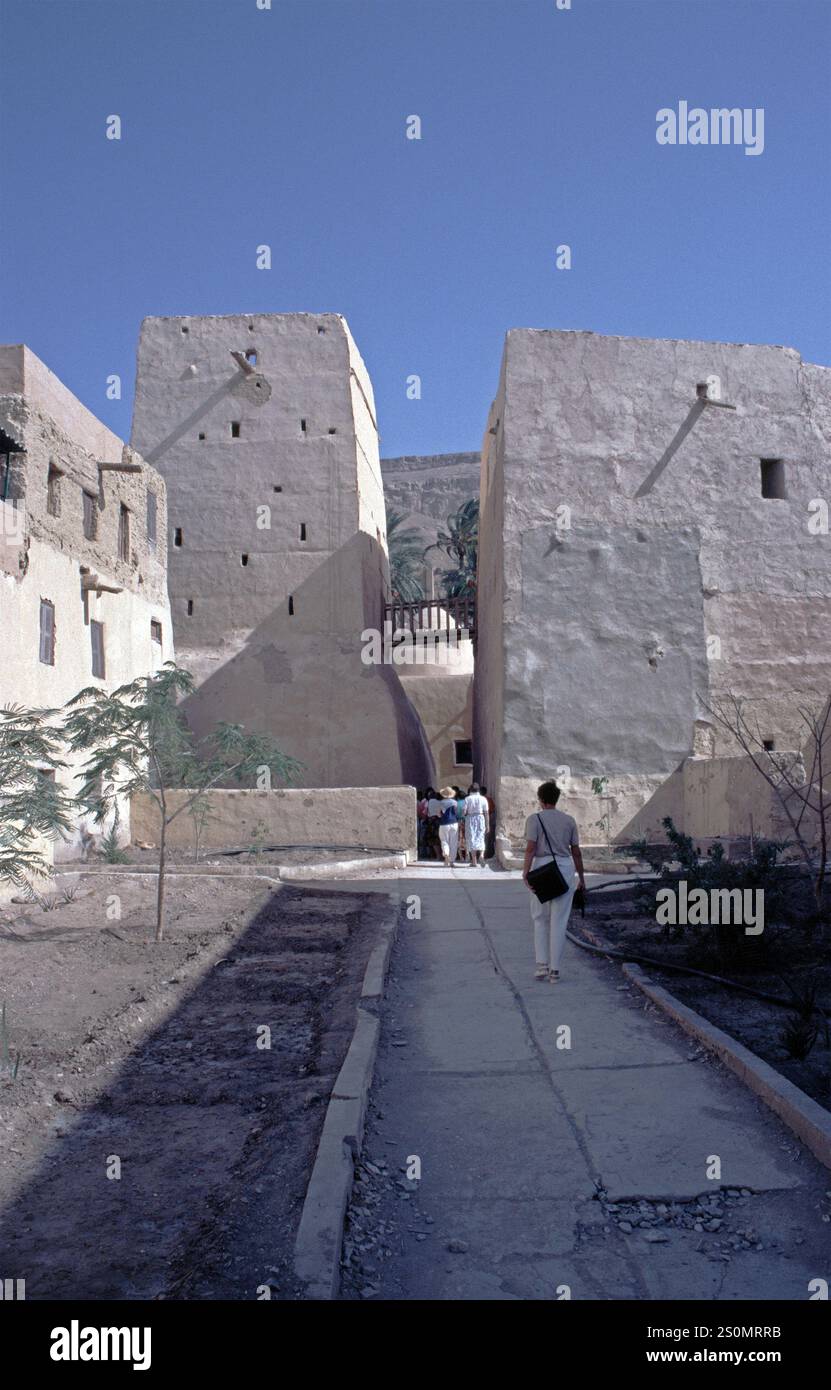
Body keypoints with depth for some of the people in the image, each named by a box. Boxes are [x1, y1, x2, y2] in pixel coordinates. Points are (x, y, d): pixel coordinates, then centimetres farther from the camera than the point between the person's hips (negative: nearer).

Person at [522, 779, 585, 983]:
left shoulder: (534, 819, -1)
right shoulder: (569, 820, 8)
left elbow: (530, 848, -12)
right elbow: (576, 852, 9)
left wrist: (525, 873, -15)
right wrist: (581, 877, 17)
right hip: (565, 869, 2)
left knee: (540, 919, 12)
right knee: (559, 921, 4)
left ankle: (542, 966, 5)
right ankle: (554, 970, 5)